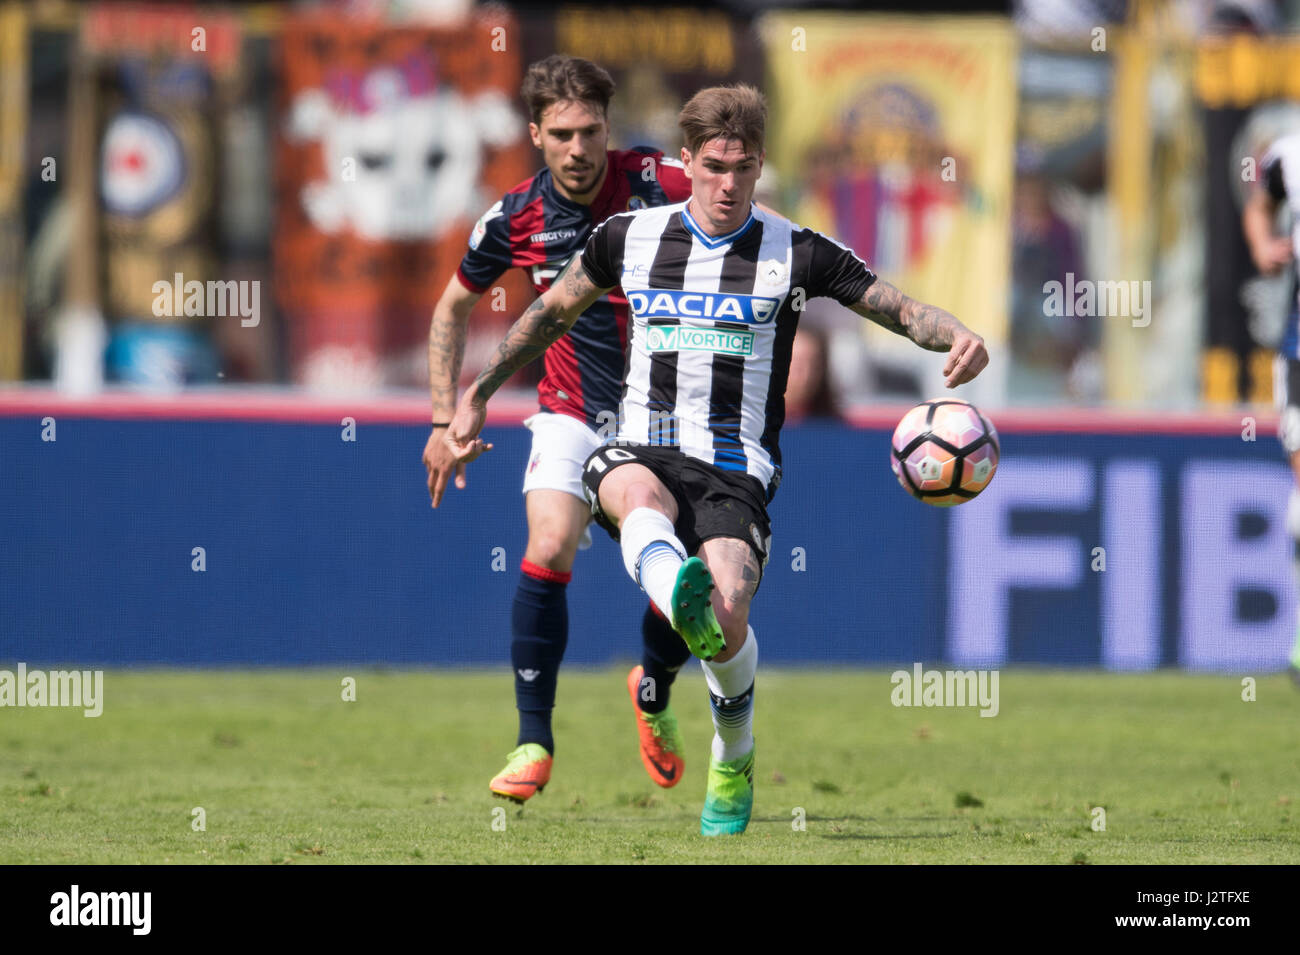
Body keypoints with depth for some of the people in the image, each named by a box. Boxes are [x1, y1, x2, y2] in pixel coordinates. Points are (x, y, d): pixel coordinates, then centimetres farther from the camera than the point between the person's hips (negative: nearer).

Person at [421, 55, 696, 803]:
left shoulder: (661, 185, -15)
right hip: (574, 412, 0)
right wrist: (446, 418, 4)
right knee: (549, 551, -22)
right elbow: (455, 307, 9)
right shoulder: (515, 221, -7)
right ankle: (534, 743, -12)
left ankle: (655, 695, 29)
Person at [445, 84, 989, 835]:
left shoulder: (796, 254, 3)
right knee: (637, 493, -38)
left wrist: (957, 336, -20)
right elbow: (554, 310, 26)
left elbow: (899, 308, 1)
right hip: (644, 452, 2)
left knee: (728, 617, -25)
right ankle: (681, 597, -74)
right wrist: (478, 394, 28)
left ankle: (734, 759, 8)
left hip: (737, 470, -2)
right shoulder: (630, 239, 10)